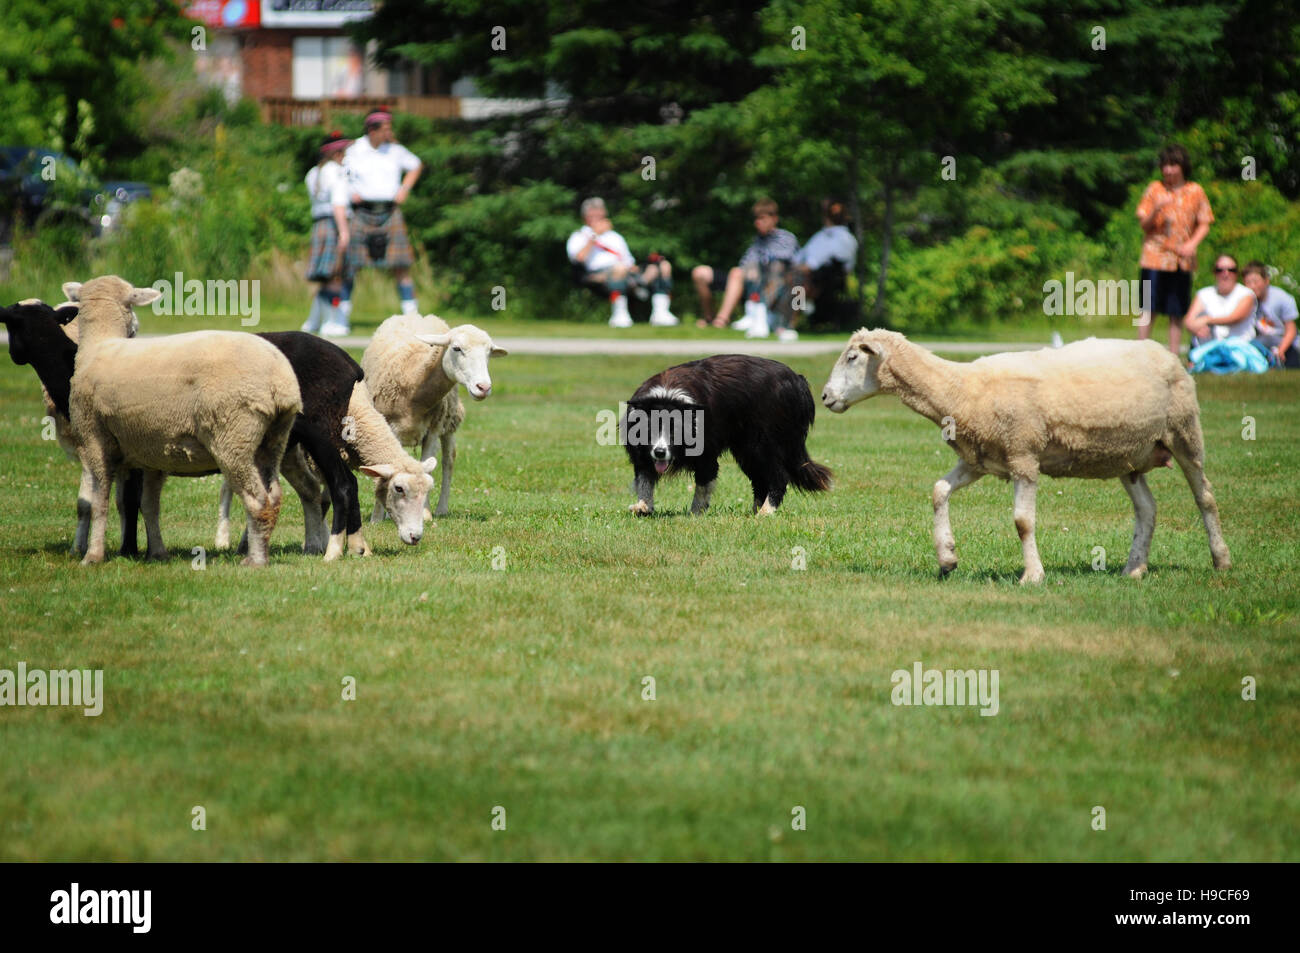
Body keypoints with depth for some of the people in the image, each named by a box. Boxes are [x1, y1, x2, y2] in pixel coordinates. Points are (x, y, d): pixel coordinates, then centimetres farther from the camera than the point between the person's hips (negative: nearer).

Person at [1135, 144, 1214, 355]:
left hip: (1182, 260, 1)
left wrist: (1192, 244, -10)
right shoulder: (1154, 190, 4)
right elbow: (1144, 224, 2)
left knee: (1177, 314, 3)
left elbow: (1204, 225, 7)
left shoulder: (1195, 192, 6)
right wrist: (1156, 209, -17)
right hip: (1154, 258, -1)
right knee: (1148, 308, -5)